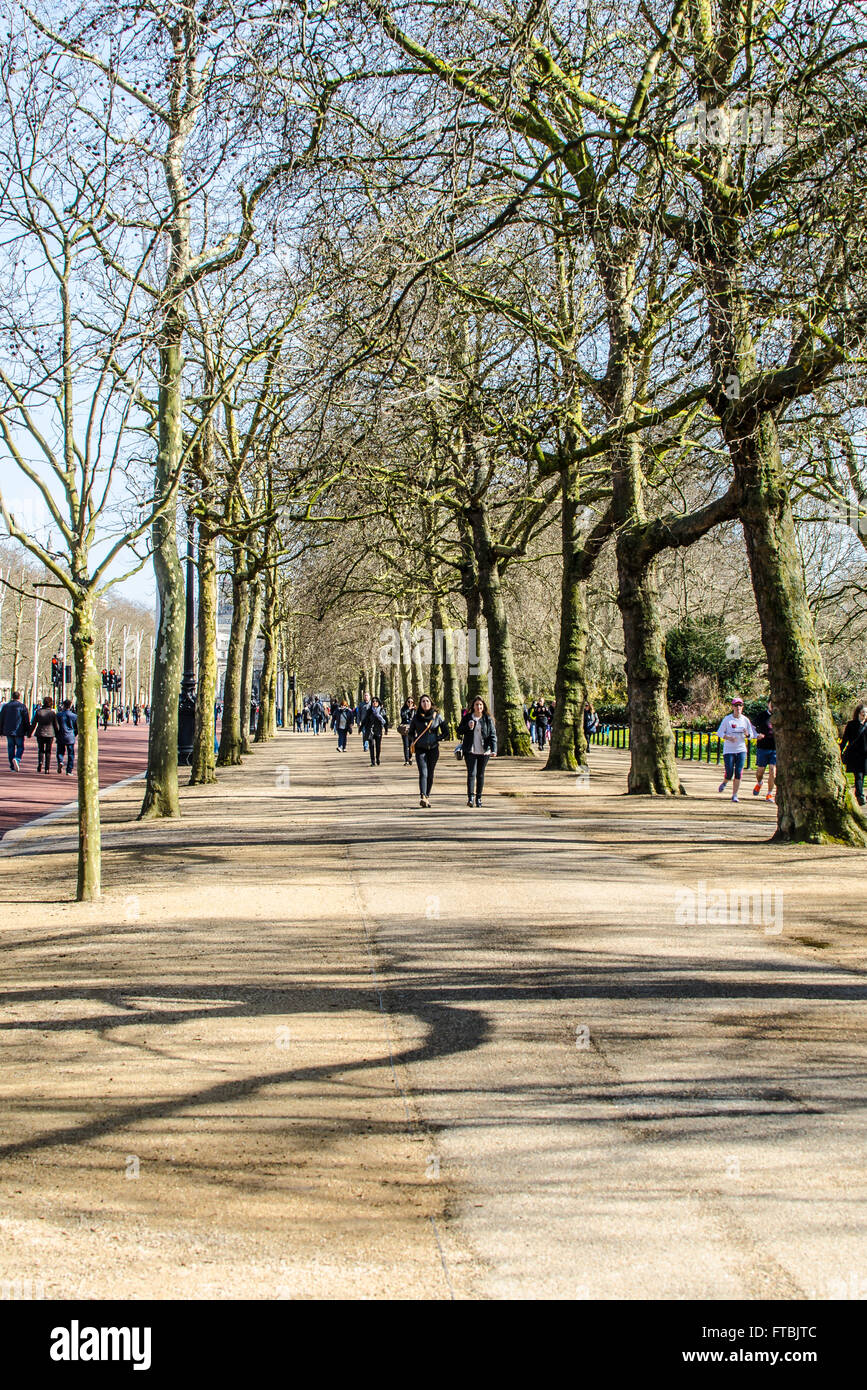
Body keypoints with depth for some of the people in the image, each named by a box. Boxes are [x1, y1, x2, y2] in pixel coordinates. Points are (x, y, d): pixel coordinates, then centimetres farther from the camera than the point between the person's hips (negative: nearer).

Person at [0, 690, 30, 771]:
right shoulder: (22, 706, -4)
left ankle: (12, 767, 6)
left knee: (11, 748, 8)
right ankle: (17, 759, -22)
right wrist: (28, 732, 1)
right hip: (19, 731, -3)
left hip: (8, 731, 3)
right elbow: (27, 720, -4)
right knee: (20, 747, 5)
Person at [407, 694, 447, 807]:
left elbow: (445, 732, 10)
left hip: (433, 748, 1)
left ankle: (427, 796, 18)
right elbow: (410, 732, 16)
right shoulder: (416, 717, 4)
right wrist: (413, 741, -2)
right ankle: (422, 797, -26)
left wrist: (438, 739, -4)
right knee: (423, 773, -14)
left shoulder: (437, 716, 3)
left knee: (430, 774, 6)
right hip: (420, 749, -1)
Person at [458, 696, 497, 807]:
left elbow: (493, 735, 0)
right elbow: (459, 731, 8)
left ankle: (478, 797, 16)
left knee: (480, 775, 8)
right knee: (471, 773, -12)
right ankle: (470, 797, -17)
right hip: (470, 751, -1)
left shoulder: (488, 719, 3)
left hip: (484, 752, 1)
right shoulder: (467, 718, 5)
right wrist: (467, 727, -13)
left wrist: (493, 750, -12)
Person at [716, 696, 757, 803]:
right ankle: (724, 782, 28)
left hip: (741, 750, 2)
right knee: (729, 773, -6)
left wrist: (747, 734, -13)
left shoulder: (745, 720, 5)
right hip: (728, 750, -2)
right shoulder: (727, 719, -4)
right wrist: (728, 738, -20)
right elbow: (720, 732, -2)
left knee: (738, 773, -6)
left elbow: (752, 735, 11)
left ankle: (734, 795, 3)